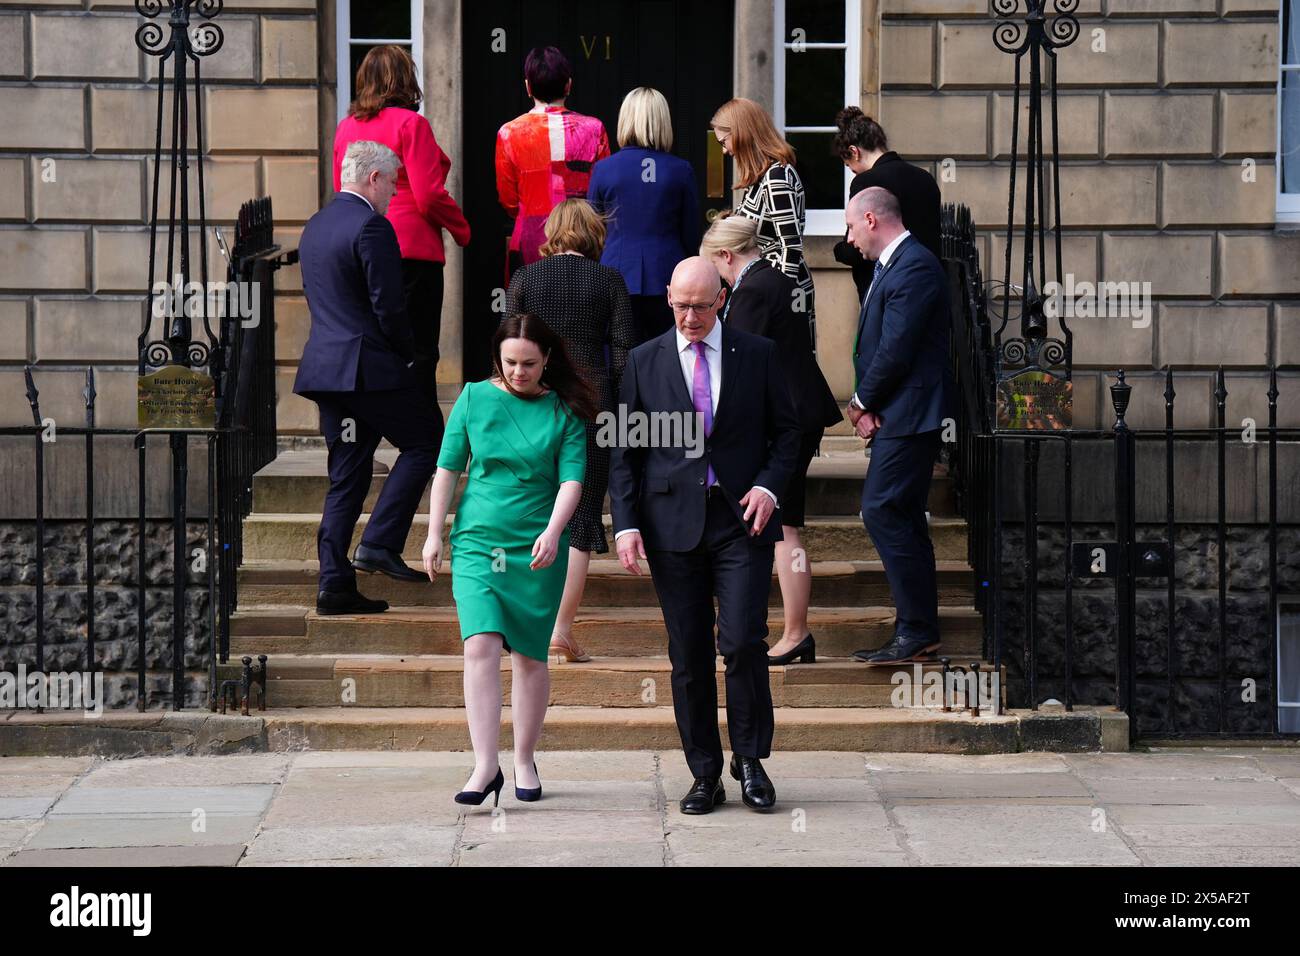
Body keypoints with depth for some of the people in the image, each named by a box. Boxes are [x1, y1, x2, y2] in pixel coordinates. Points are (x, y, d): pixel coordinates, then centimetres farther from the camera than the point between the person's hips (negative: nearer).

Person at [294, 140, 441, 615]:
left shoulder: (315, 226, 15)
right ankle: (379, 544, -3)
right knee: (425, 439, 7)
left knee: (346, 476, 11)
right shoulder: (371, 228, -13)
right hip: (369, 367, -9)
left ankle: (334, 584, 6)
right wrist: (408, 355, 0)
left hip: (323, 364, 9)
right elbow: (389, 307, -17)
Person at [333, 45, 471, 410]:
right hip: (412, 251, -7)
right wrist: (462, 229, 0)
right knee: (419, 352, -2)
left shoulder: (346, 126, 10)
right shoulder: (410, 124, -10)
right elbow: (429, 196, -13)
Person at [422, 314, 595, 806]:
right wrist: (434, 534, 6)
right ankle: (486, 766, -16)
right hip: (477, 542, 0)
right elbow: (447, 469, 9)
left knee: (529, 655, 6)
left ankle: (525, 760, 21)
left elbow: (572, 478, -4)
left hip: (537, 548, 0)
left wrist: (552, 533, -19)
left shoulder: (564, 412, 2)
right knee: (481, 646, -14)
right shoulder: (474, 398, 5)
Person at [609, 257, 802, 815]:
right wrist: (626, 523, -2)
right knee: (688, 656, 3)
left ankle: (750, 760, 7)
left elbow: (786, 432, 11)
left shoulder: (758, 355, 6)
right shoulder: (644, 362, 7)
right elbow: (624, 450, 8)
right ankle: (705, 774, 12)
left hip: (741, 520, -1)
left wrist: (768, 486, -7)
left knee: (742, 642, -12)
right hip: (673, 524, 1)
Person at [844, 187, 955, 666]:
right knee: (902, 519, 12)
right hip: (894, 414, 11)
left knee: (883, 512, -12)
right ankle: (916, 631, 17)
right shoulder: (893, 265, 17)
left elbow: (896, 349, -20)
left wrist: (862, 403, -7)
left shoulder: (914, 267, -16)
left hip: (908, 411, -11)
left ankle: (917, 631, -9)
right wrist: (866, 403, 2)